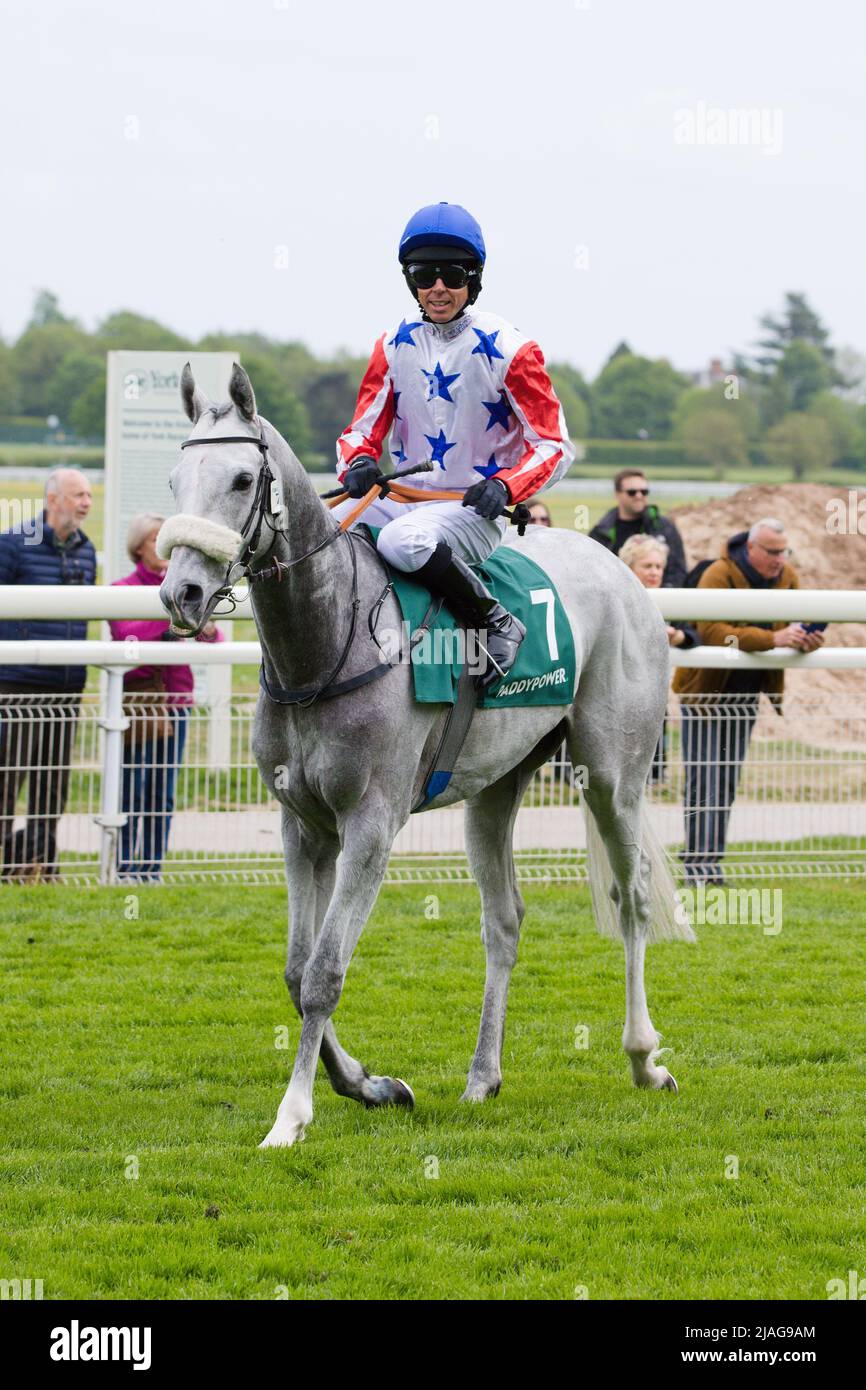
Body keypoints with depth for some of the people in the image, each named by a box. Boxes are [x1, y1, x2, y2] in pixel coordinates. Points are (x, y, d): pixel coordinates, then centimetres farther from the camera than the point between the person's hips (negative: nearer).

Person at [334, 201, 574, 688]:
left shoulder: (508, 350, -7)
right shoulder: (395, 346, 8)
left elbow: (554, 445, -5)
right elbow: (363, 429, 11)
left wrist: (505, 485, -23)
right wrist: (358, 463, -14)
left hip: (476, 511, -5)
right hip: (402, 498, 5)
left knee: (403, 541, -37)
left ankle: (497, 623, -18)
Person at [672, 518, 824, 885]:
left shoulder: (787, 578, 1)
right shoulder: (719, 576, -20)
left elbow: (795, 625, 2)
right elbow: (712, 632, -33)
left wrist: (806, 639, -24)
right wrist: (772, 639, -42)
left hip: (744, 695, 6)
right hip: (705, 690, -6)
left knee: (728, 783, 8)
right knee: (703, 781, -8)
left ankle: (712, 862, 13)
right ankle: (697, 864, -7)